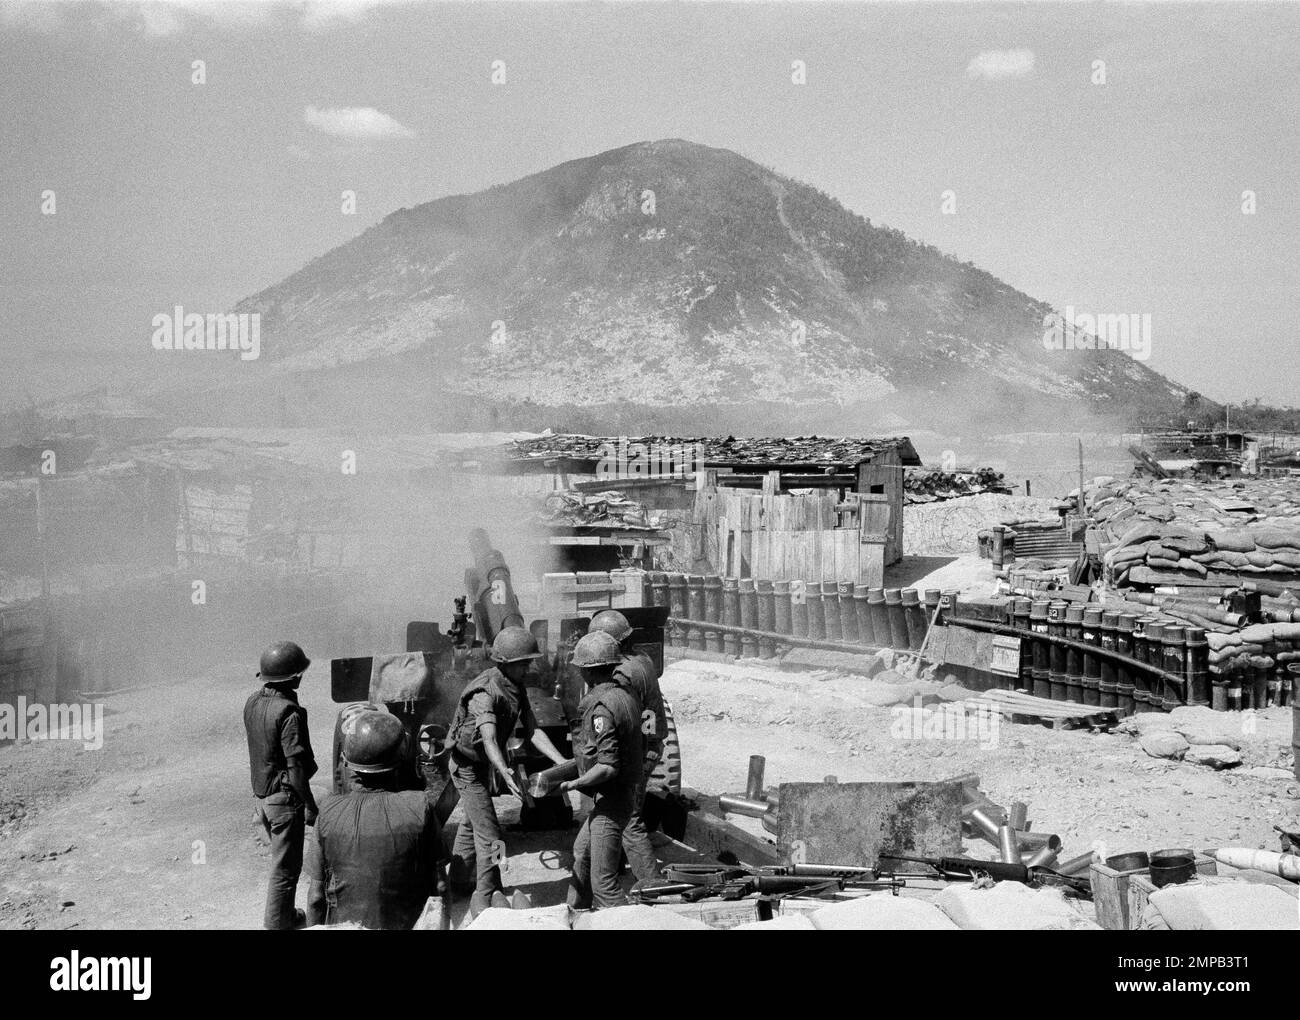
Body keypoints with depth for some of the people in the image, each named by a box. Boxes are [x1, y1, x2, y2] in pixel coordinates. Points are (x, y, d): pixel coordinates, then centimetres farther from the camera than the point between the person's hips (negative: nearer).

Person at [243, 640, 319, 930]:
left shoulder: (253, 702, -1)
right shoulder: (290, 713, -25)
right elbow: (296, 767, -23)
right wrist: (310, 806, -14)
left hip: (261, 794, 8)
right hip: (285, 797, -8)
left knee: (281, 857, 23)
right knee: (285, 866, 6)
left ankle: (284, 914, 35)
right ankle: (277, 923, 15)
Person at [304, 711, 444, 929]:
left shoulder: (329, 813, -14)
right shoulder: (419, 809, -17)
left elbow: (315, 892, -5)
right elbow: (438, 885, -8)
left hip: (345, 923, 1)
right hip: (409, 925, -1)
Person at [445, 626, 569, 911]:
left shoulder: (517, 689, -5)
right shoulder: (484, 692, -32)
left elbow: (533, 730, -6)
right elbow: (489, 740, -43)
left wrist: (562, 762, -16)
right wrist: (505, 773, -58)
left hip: (484, 764, 9)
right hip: (467, 766, -9)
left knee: (471, 823, 25)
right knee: (488, 833, -10)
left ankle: (458, 880, 45)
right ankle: (485, 899, -3)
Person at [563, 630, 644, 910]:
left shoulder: (602, 709, -24)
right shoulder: (626, 696, 3)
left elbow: (608, 767, -29)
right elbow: (640, 748, 13)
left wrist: (573, 784, -17)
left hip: (610, 800, -10)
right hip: (627, 790, 10)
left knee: (603, 880, -5)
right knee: (582, 853, 28)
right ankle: (576, 911, 44)